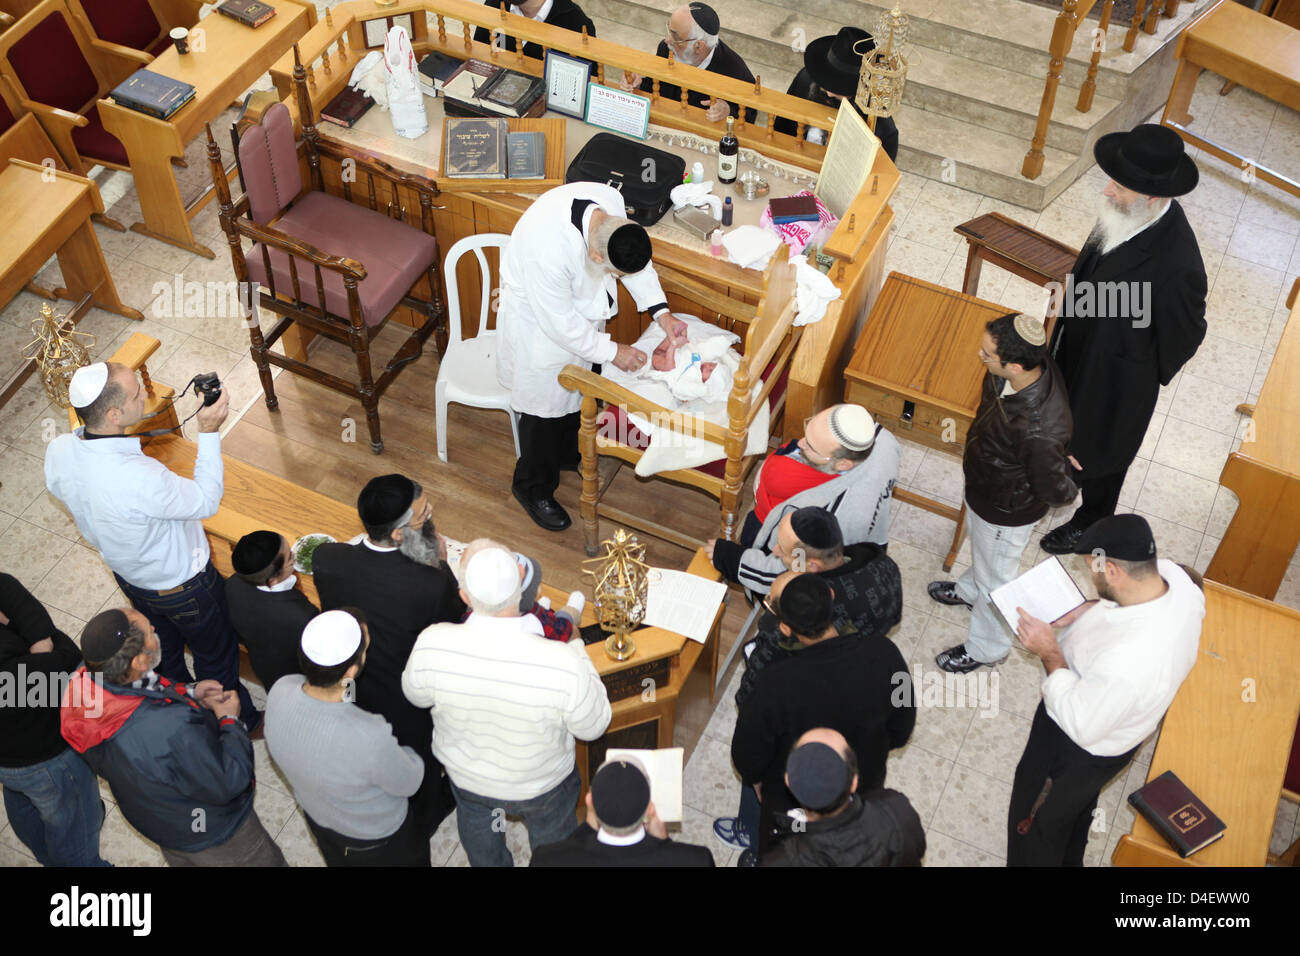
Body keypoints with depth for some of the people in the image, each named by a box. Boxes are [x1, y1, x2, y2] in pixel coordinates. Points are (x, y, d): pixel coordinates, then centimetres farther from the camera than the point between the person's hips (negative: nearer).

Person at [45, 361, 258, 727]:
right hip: (180, 584, -7)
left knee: (163, 647, 34)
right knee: (216, 656, 22)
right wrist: (209, 433, -26)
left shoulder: (57, 451, -23)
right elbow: (206, 502, -27)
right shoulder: (140, 478, -45)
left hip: (126, 573, 7)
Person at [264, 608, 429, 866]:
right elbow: (409, 783, -24)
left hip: (317, 819, 5)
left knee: (338, 861, 35)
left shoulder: (279, 692, -30)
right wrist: (404, 752, -3)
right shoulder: (371, 739, -47)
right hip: (377, 839, -4)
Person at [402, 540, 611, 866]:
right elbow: (593, 726, -21)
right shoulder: (563, 665, -43)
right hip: (540, 784, -2)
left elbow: (416, 695, -11)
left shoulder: (432, 645, -36)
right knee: (552, 842, 35)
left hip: (465, 775, 2)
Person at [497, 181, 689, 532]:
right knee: (545, 401, 7)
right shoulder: (548, 250, -44)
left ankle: (568, 455, 50)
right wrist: (613, 351, -19)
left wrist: (662, 312, -11)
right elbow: (561, 325, -29)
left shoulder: (611, 201, -26)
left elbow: (637, 260, -5)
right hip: (538, 316, -7)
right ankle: (532, 487, 30)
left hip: (579, 301, 7)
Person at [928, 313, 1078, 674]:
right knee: (980, 547, 36)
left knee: (995, 578, 21)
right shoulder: (1032, 366, -24)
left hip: (1006, 511, -7)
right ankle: (970, 590, 68)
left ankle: (987, 648, 49)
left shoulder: (1038, 431, -47)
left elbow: (1058, 492, -30)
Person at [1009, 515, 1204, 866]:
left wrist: (1050, 653, -26)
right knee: (1077, 805, 37)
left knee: (1035, 821, 23)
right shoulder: (1171, 573, -25)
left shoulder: (1124, 664, -48)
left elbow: (1080, 725, -30)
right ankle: (1069, 860, 65)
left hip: (1080, 751, -8)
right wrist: (1090, 608, -13)